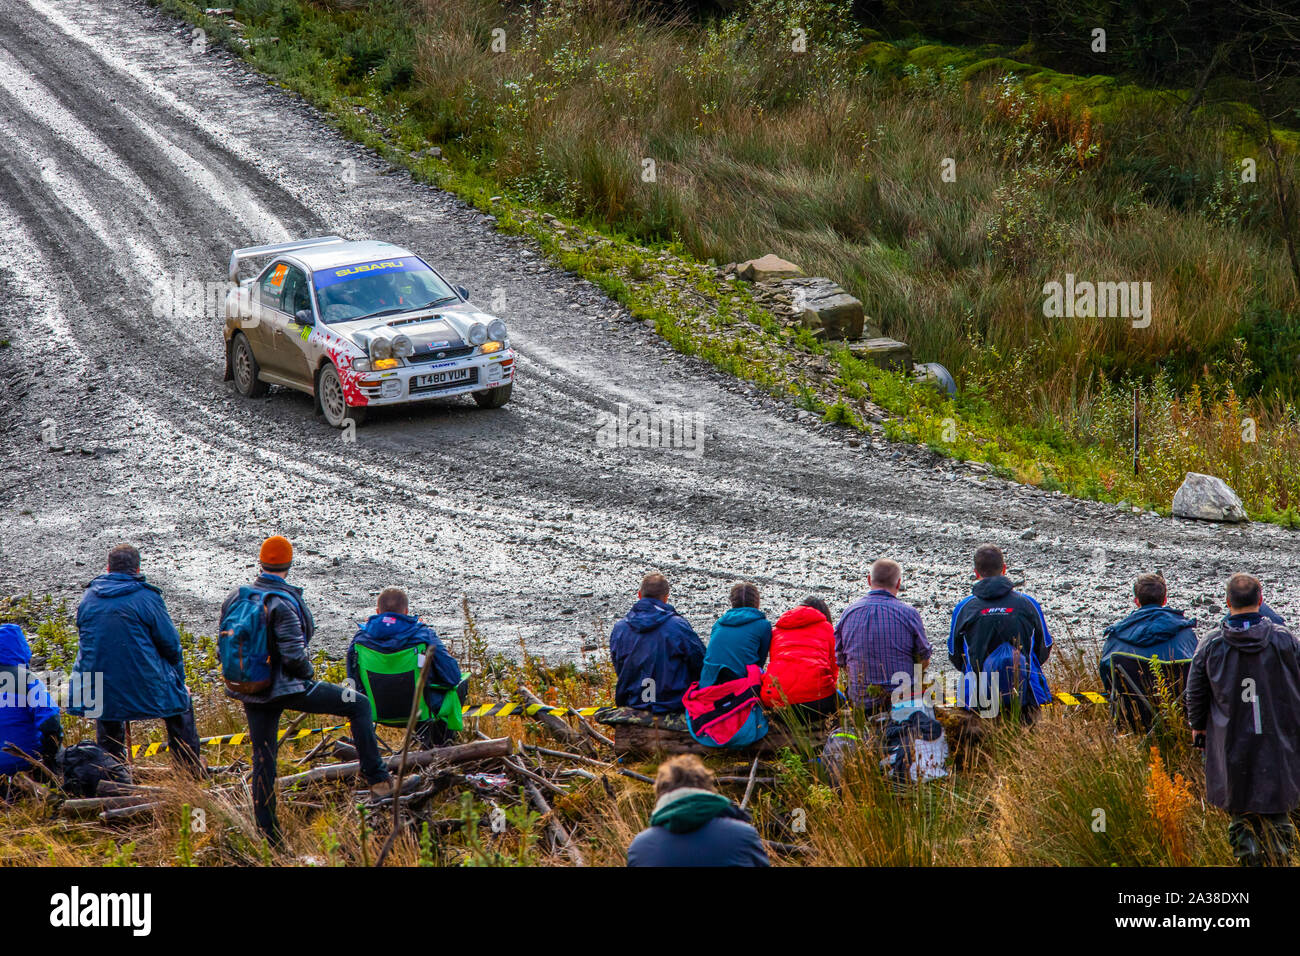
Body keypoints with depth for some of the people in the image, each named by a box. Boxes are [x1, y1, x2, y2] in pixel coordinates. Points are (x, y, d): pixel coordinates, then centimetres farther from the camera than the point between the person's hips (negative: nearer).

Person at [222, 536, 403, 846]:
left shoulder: (235, 598, 3)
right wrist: (308, 672, -1)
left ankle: (269, 837, 17)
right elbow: (294, 656, -22)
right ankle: (377, 778, 1)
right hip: (286, 688, -7)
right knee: (359, 704, 4)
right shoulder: (283, 603, -18)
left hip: (250, 691, 7)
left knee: (263, 760, 13)